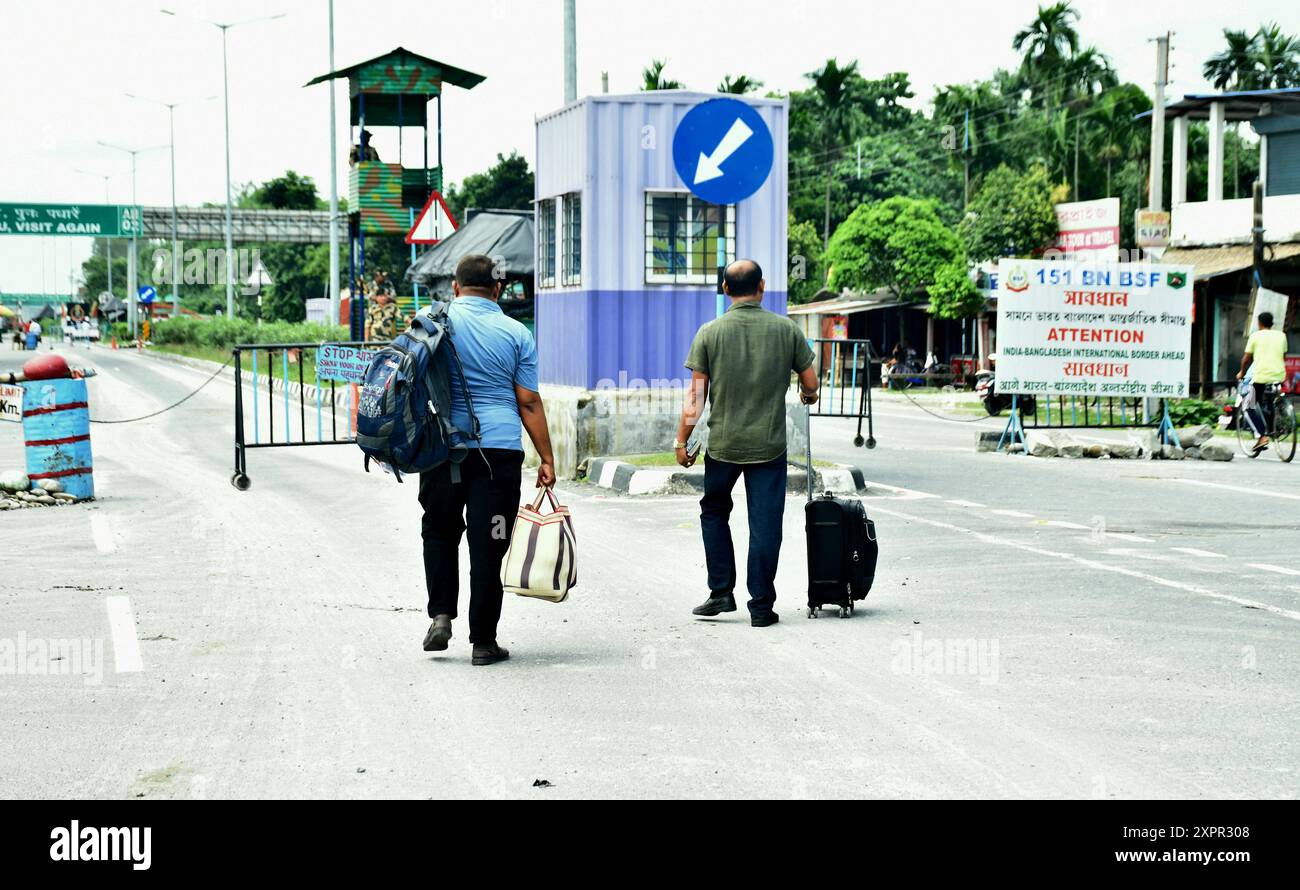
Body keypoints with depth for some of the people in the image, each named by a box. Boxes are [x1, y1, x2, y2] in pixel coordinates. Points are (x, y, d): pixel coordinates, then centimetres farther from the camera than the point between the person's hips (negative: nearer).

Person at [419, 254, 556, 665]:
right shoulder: (517, 333, 4)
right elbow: (529, 402, 1)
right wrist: (547, 459, 5)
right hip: (499, 448, 0)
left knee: (439, 531, 19)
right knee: (487, 545, 3)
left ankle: (441, 614, 5)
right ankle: (483, 641, 6)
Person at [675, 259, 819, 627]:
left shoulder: (710, 332, -4)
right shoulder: (786, 329, -3)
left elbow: (696, 395, -5)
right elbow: (810, 383, 3)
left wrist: (682, 440, 3)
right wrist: (807, 395, 26)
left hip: (722, 444, 0)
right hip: (769, 445, 0)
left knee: (714, 513, 20)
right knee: (765, 524, 4)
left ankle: (722, 593, 17)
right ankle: (761, 606, 5)